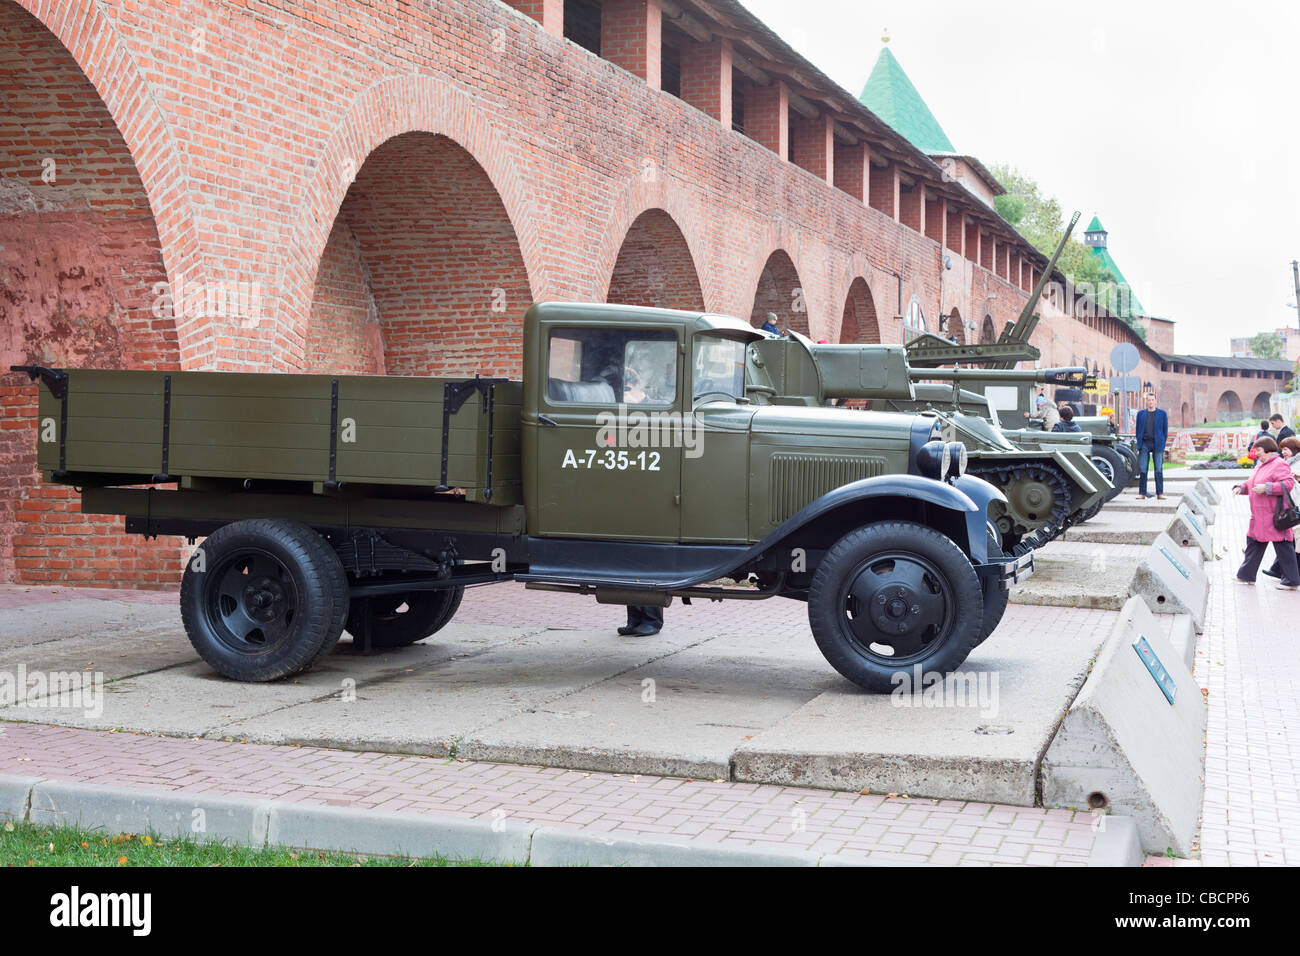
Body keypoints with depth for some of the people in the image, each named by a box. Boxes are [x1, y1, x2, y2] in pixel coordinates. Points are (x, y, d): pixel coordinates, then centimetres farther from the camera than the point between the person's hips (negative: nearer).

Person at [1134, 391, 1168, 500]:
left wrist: (1162, 445, 1)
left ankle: (1160, 493, 0)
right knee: (1142, 469, -3)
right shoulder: (1141, 413, 11)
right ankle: (1142, 493, 0)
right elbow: (1138, 429, 13)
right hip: (1144, 444, 2)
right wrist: (1139, 444, 5)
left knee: (1159, 469, -3)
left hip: (1157, 444, -1)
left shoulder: (1162, 413, 6)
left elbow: (1165, 430, 7)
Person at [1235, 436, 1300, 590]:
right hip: (1259, 516, 10)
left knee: (1282, 546, -4)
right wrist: (1241, 487, 9)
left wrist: (1266, 488, -26)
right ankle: (1246, 576, 24)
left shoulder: (1279, 464, -12)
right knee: (1254, 543, 15)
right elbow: (1251, 483, 29)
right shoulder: (1260, 466, 17)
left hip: (1274, 516, -10)